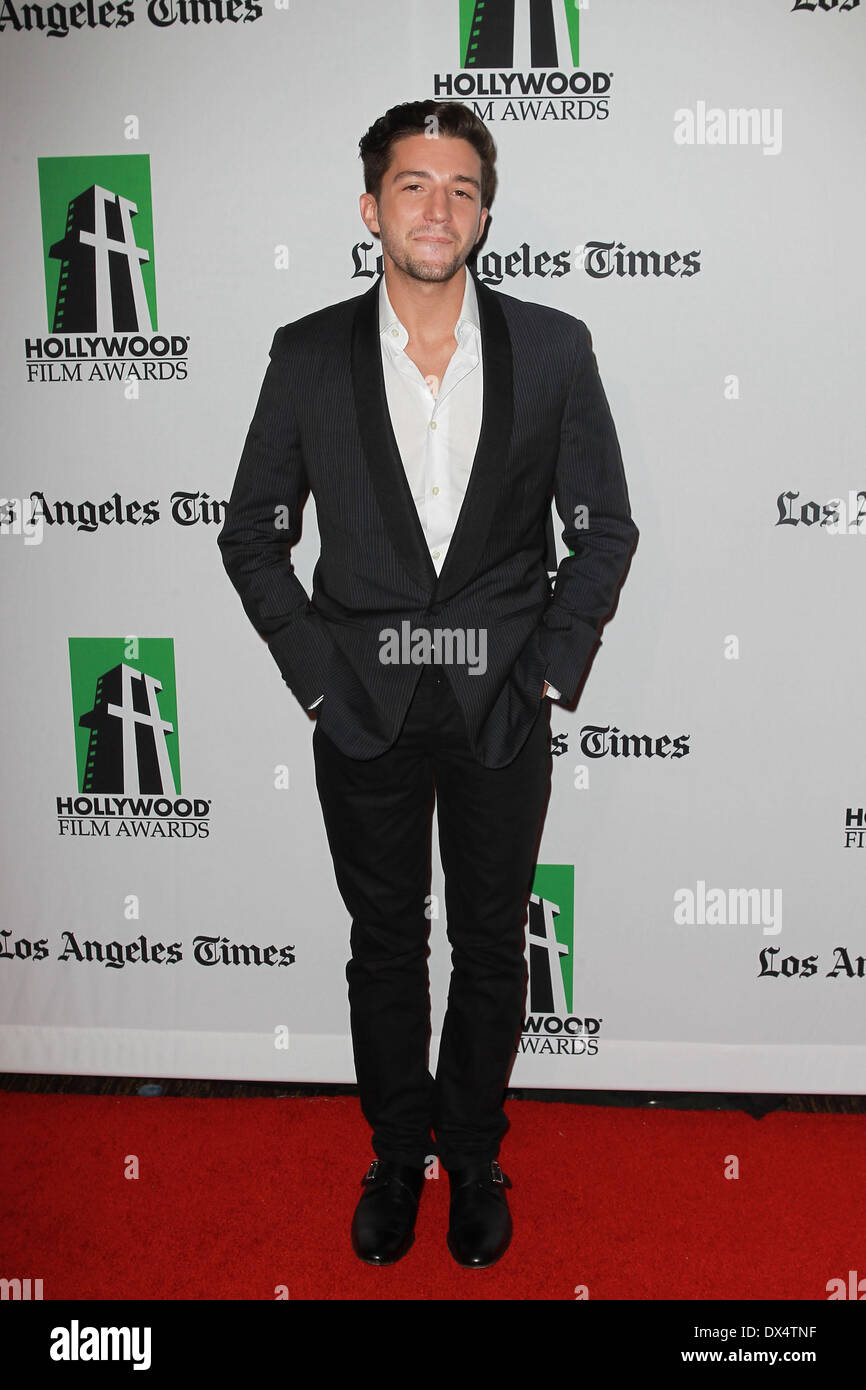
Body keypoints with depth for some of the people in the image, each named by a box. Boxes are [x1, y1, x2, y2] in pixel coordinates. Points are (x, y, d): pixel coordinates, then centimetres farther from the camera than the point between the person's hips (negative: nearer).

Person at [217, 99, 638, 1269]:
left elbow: (605, 530, 3)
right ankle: (396, 1152, 35)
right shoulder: (310, 355, -2)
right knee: (385, 943, 14)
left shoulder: (552, 349, -2)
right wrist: (316, 676, -3)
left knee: (491, 945, 12)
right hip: (364, 707, 0)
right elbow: (253, 534, 4)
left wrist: (551, 676, -4)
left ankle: (473, 1155, 34)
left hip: (504, 704, 0)